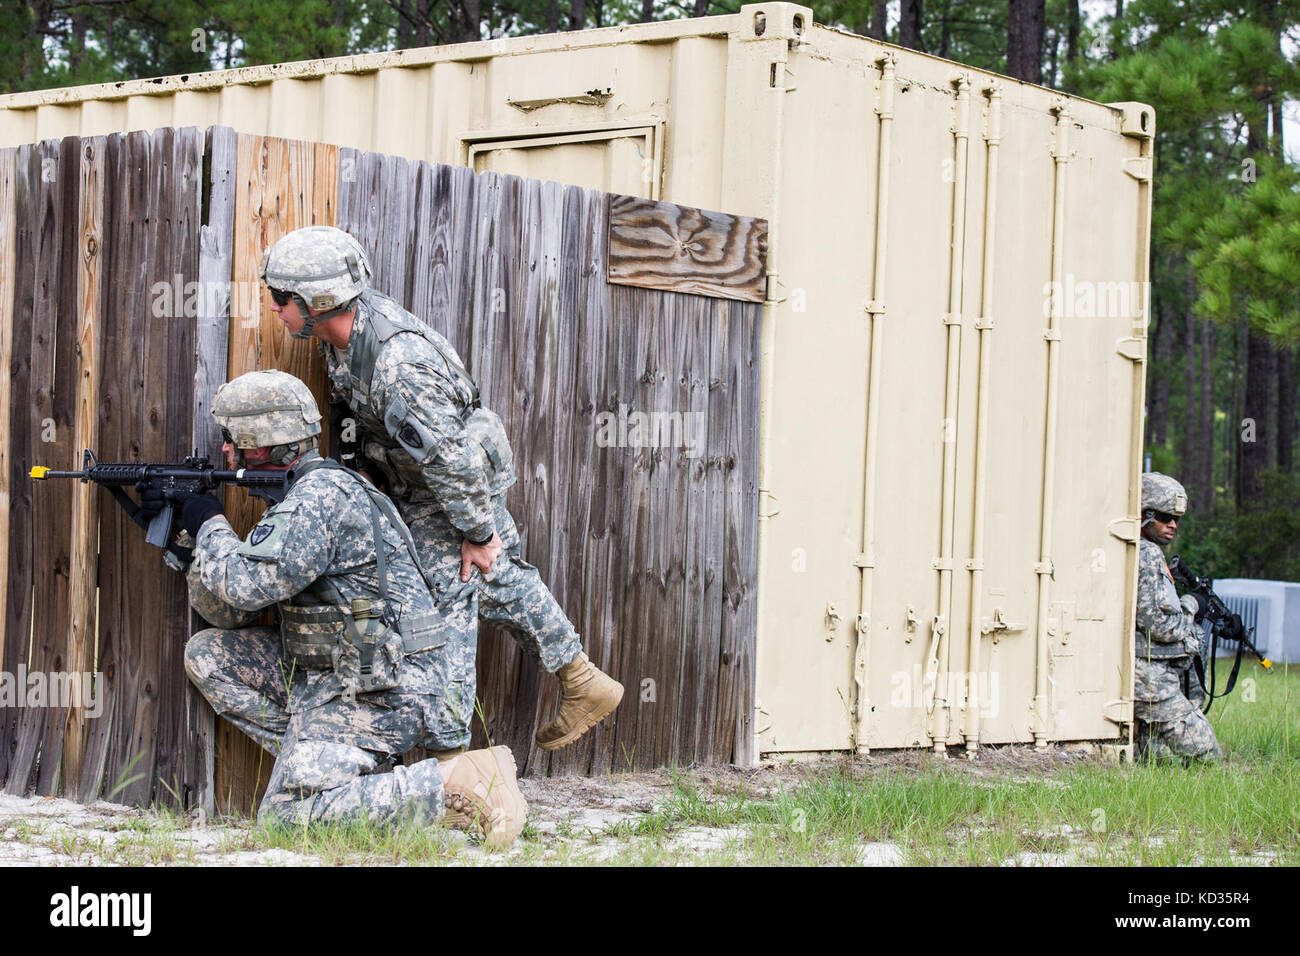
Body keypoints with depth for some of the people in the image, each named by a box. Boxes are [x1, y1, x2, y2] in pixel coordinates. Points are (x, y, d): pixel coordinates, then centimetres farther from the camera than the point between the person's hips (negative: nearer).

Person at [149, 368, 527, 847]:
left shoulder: (321, 494, -14)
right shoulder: (295, 497, 17)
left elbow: (243, 586, -22)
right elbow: (230, 614, 17)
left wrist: (210, 525, -4)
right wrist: (185, 531, 9)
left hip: (382, 693, -10)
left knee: (288, 813, -18)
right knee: (207, 655, 8)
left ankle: (458, 784, -14)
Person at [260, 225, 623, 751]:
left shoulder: (399, 368, -38)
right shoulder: (347, 321, -11)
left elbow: (451, 460, -31)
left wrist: (477, 533, -22)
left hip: (461, 481, -9)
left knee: (443, 599, -6)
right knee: (499, 579, 17)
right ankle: (583, 683, 28)